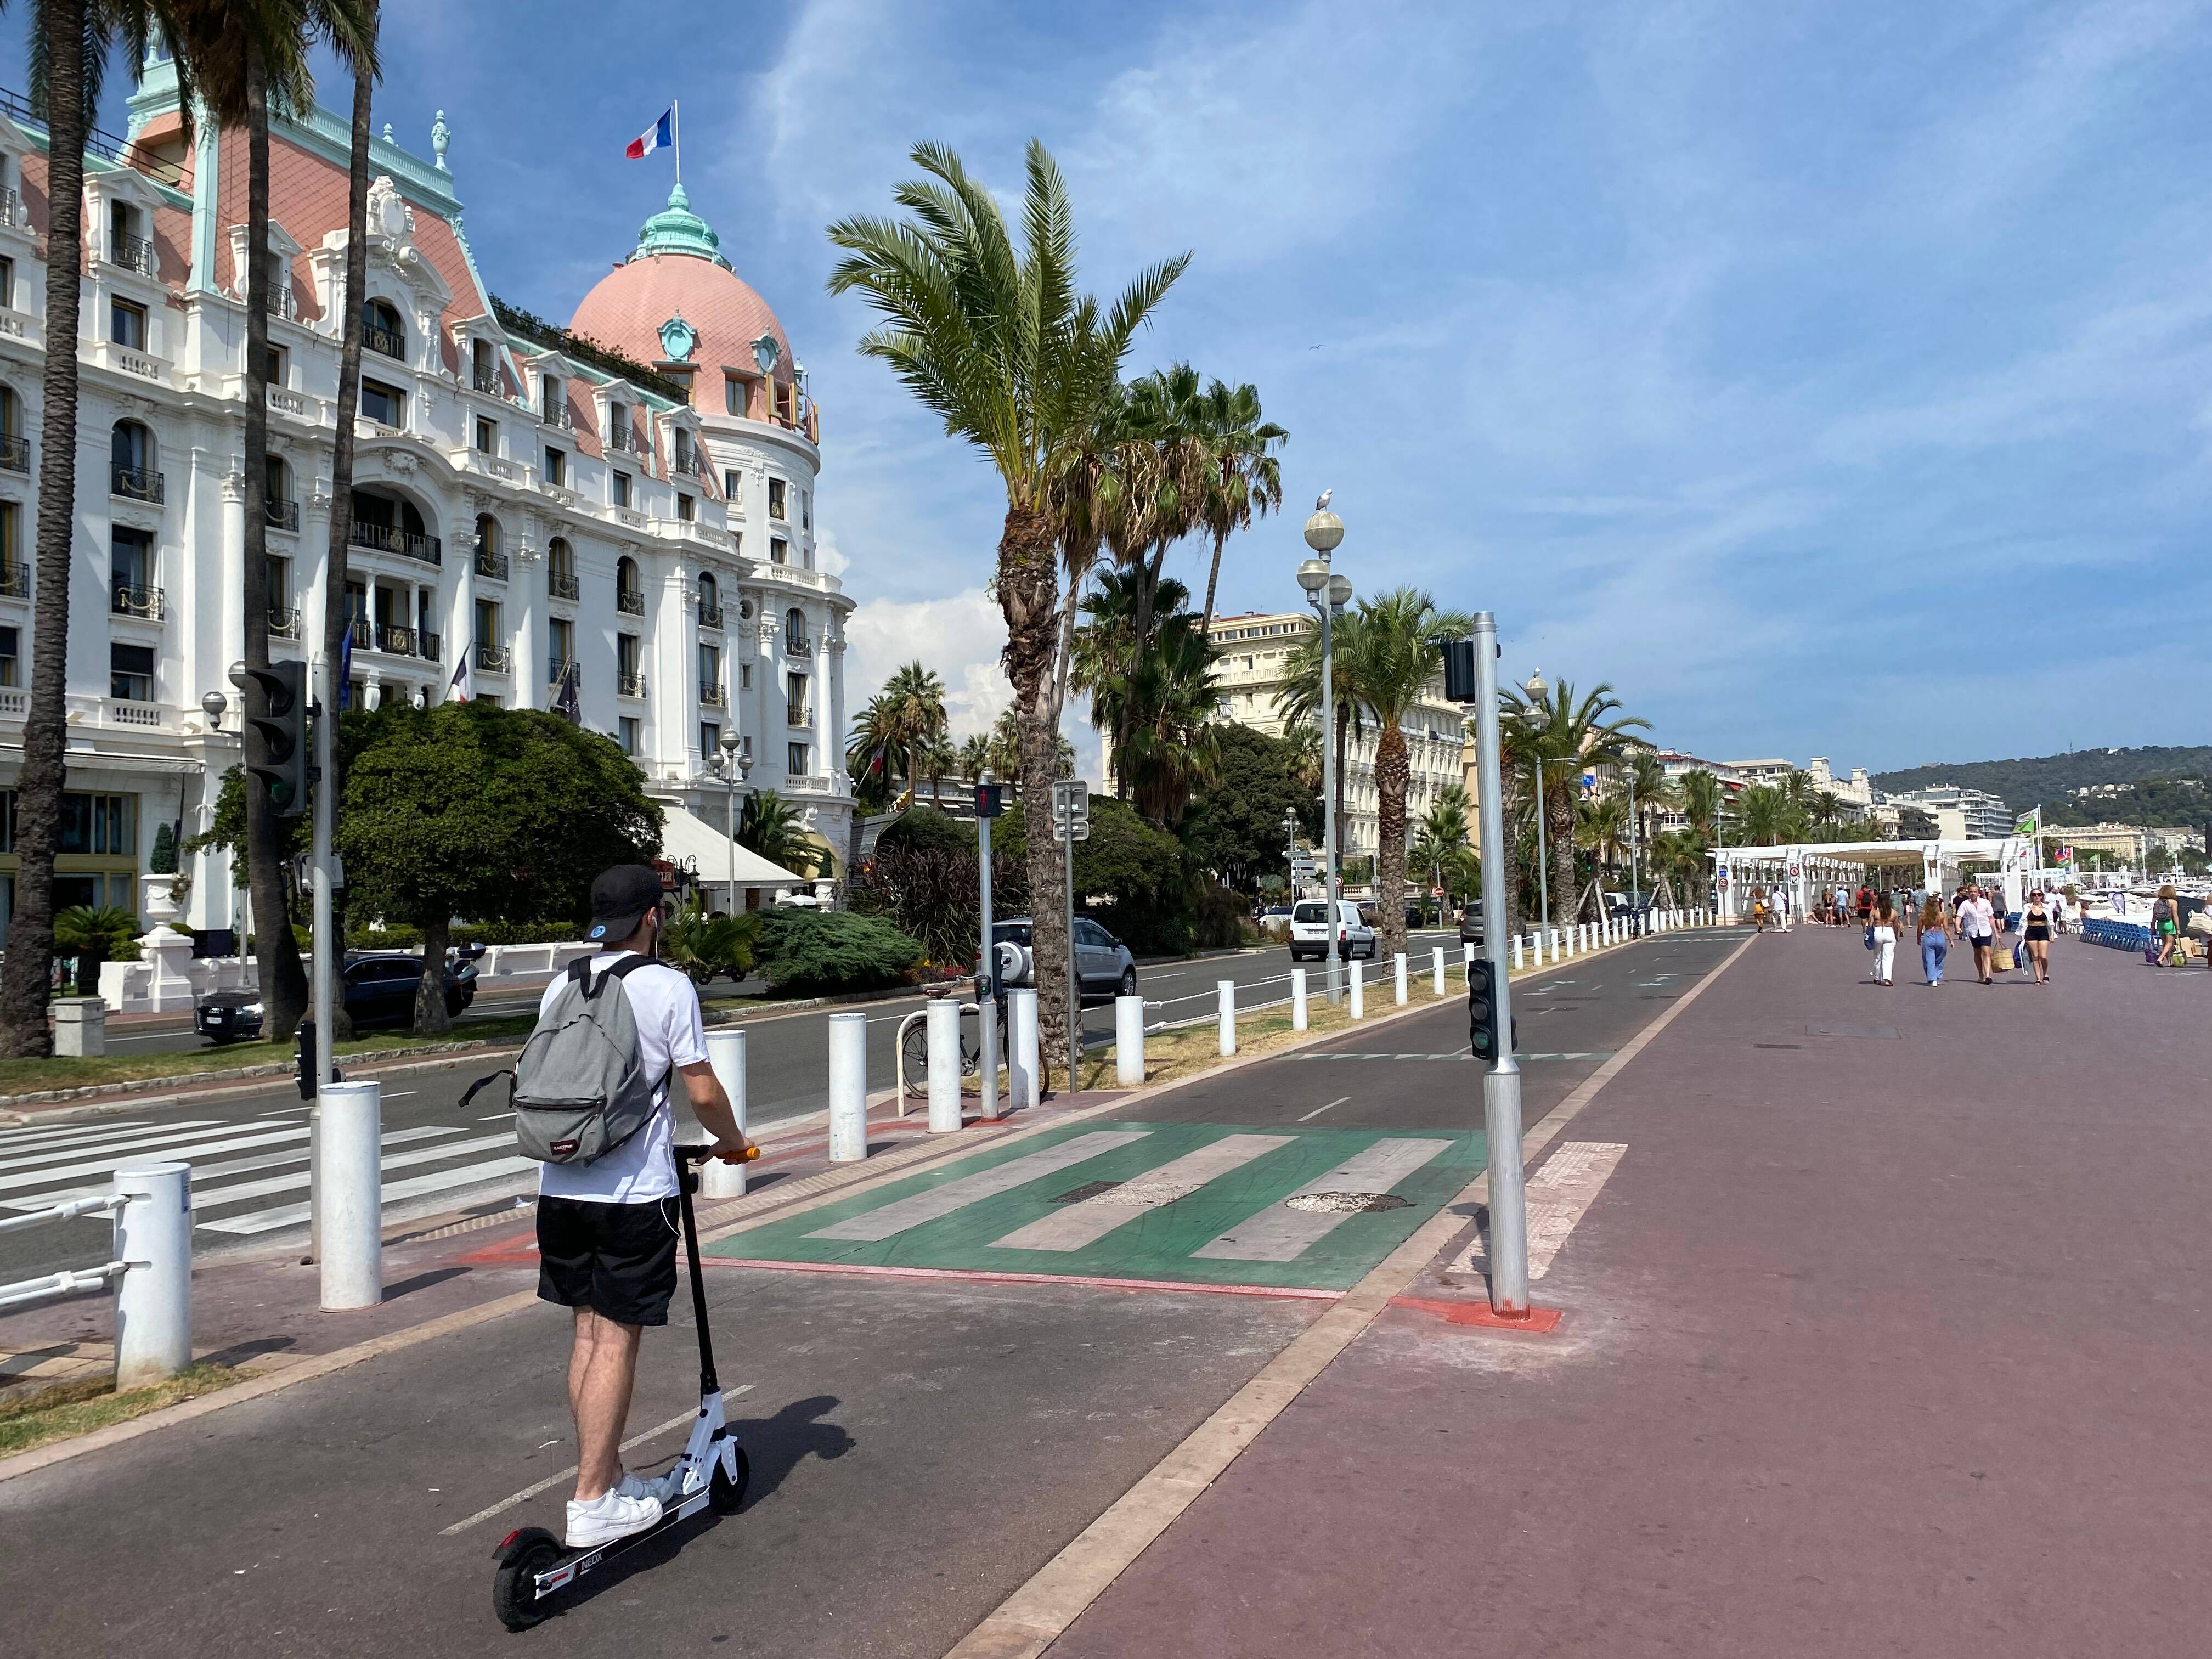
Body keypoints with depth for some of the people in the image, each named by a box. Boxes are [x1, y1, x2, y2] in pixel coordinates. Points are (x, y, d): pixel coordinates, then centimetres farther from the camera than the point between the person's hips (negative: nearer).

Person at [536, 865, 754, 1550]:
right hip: (634, 1192, -6)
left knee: (588, 1330, 15)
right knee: (617, 1338, 0)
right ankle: (593, 1503, 3)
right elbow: (702, 1091, -9)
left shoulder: (561, 987, 9)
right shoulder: (667, 987, -10)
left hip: (561, 1186, 7)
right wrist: (732, 1142, 9)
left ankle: (608, 1476, 26)